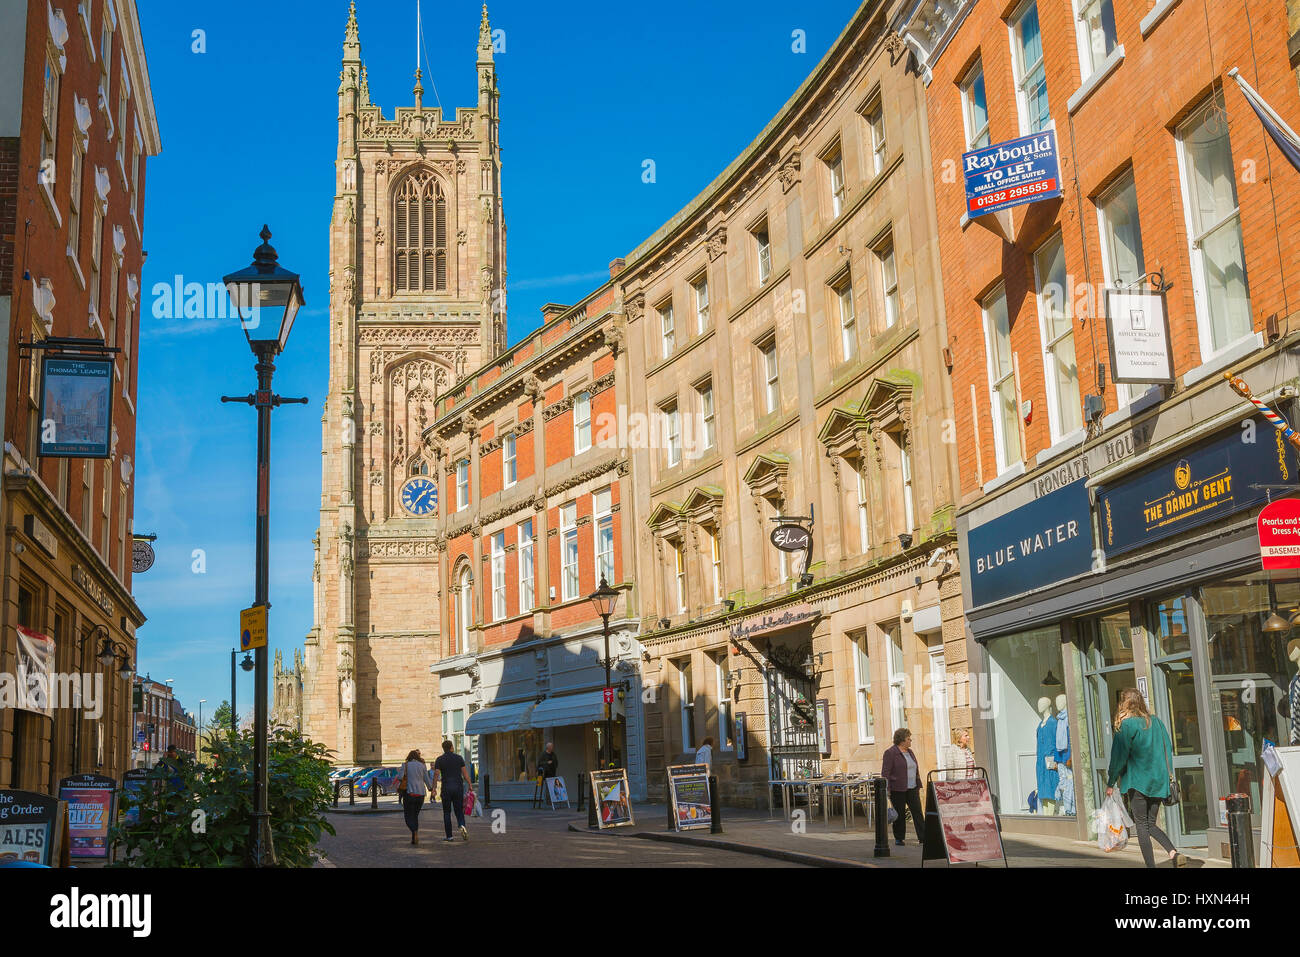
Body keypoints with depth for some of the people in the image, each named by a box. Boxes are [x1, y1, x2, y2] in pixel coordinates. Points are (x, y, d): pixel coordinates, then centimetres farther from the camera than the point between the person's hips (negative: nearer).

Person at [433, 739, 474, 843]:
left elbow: (436, 775, -8)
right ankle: (462, 826, -19)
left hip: (446, 788, -1)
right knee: (459, 810, 10)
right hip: (458, 787, 1)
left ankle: (449, 836, 6)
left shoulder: (439, 760, 0)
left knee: (447, 812, 8)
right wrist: (470, 785, 6)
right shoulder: (459, 758, 4)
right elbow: (465, 773, 1)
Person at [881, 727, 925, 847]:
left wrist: (918, 786, 16)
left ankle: (923, 837, -3)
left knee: (918, 812, -1)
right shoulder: (890, 753, -8)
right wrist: (886, 789, -16)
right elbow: (885, 773, -11)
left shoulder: (909, 752, 14)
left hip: (912, 789, 6)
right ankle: (898, 838, 13)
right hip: (898, 790, -6)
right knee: (899, 814, 2)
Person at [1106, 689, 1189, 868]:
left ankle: (1150, 865, -4)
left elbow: (1119, 755, -10)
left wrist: (1111, 783, -1)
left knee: (1141, 825, 1)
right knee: (1151, 824, 13)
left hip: (1137, 781, -6)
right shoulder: (1156, 721, 10)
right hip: (1158, 781, 6)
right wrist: (1166, 775, 19)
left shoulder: (1126, 724, -9)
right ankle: (1174, 852, -9)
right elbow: (1168, 749, 12)